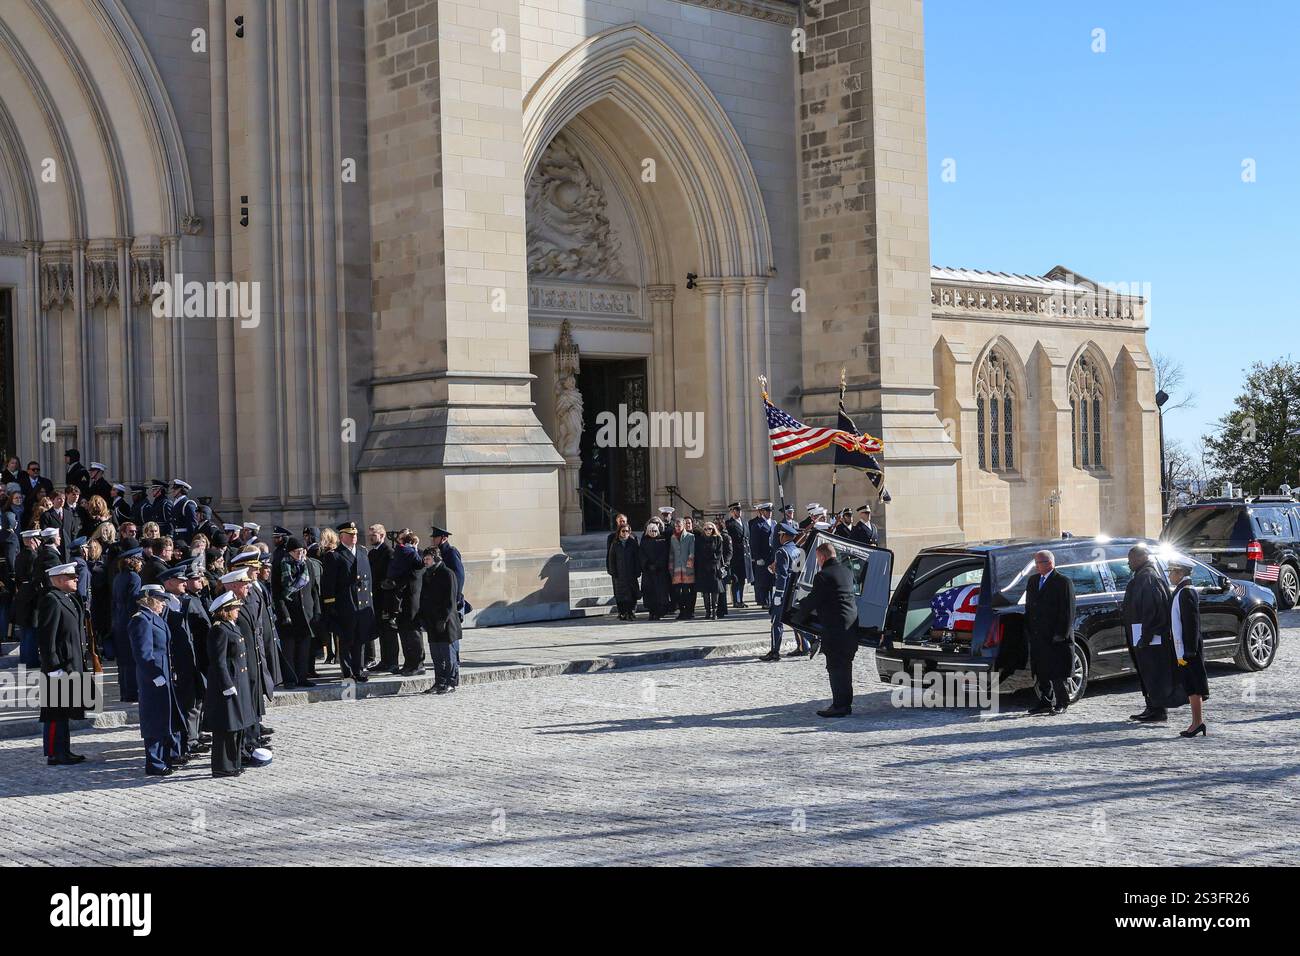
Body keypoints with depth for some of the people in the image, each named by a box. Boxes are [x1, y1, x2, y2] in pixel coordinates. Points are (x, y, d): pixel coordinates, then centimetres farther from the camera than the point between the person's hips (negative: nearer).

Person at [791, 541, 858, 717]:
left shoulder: (822, 576, -12)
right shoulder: (846, 571, 14)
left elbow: (812, 601, -8)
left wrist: (798, 616, 10)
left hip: (835, 627, -8)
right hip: (851, 623, 8)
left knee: (835, 667, -4)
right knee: (845, 666, 15)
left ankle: (840, 705, -5)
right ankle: (845, 703, 20)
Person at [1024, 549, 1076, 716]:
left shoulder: (1064, 583, -8)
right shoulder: (1032, 581, 14)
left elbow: (1068, 611, -11)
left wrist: (1061, 634, -16)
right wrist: (1028, 630, 10)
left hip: (1055, 638, -7)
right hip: (1037, 637, 7)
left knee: (1057, 673, -2)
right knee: (1041, 672, 10)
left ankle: (1061, 703, 7)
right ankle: (1045, 702, 18)